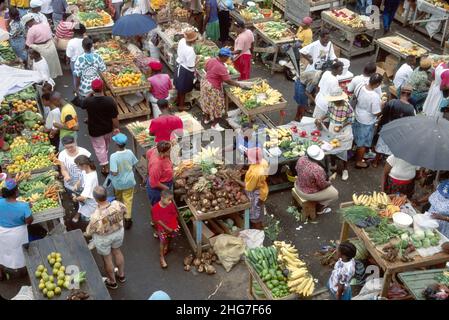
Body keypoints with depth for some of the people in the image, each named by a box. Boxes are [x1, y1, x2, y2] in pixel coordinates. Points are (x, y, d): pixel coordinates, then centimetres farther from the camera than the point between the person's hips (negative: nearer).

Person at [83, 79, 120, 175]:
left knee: (99, 147, 16)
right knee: (106, 144, 30)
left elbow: (83, 105, 1)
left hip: (95, 130, -2)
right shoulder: (110, 100, -26)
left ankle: (105, 167, 21)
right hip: (108, 128, 3)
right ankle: (104, 157, 57)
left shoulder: (88, 101, -26)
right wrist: (117, 128, -3)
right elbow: (114, 117, -17)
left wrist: (91, 94, 2)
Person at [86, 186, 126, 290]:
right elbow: (124, 211, -4)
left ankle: (112, 282, 47)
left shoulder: (96, 216, -39)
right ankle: (121, 275, 54)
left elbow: (88, 232, -20)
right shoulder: (117, 205, -29)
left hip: (103, 239, -4)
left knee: (107, 259, 23)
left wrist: (87, 233, 4)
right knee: (117, 252, 31)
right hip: (118, 232, 4)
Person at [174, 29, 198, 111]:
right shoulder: (190, 51, -35)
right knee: (183, 89, 14)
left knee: (180, 87, 28)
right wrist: (196, 61, -10)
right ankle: (181, 106, 33)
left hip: (179, 65, 8)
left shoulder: (182, 41, -13)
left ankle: (179, 101, 48)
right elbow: (190, 66, -29)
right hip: (185, 70, -8)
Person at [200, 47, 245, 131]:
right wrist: (239, 85, -17)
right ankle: (214, 124, 21)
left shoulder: (211, 60, -7)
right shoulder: (221, 67, -30)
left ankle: (206, 118, 44)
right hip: (213, 88, -8)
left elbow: (205, 69, 12)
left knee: (207, 102, 26)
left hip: (205, 83, 8)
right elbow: (228, 81, -26)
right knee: (216, 105, 9)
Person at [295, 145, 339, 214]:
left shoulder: (301, 159, -16)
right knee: (335, 193, 12)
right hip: (308, 194, -8)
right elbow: (323, 185, -20)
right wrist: (328, 183, 1)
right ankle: (320, 209, 27)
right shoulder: (317, 170, -36)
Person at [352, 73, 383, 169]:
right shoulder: (375, 96, -33)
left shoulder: (361, 88, -14)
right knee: (363, 143, 13)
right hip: (367, 122, -7)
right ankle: (359, 162, 30)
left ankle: (357, 155, 49)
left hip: (358, 117, 7)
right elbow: (377, 113, -25)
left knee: (358, 139, 28)